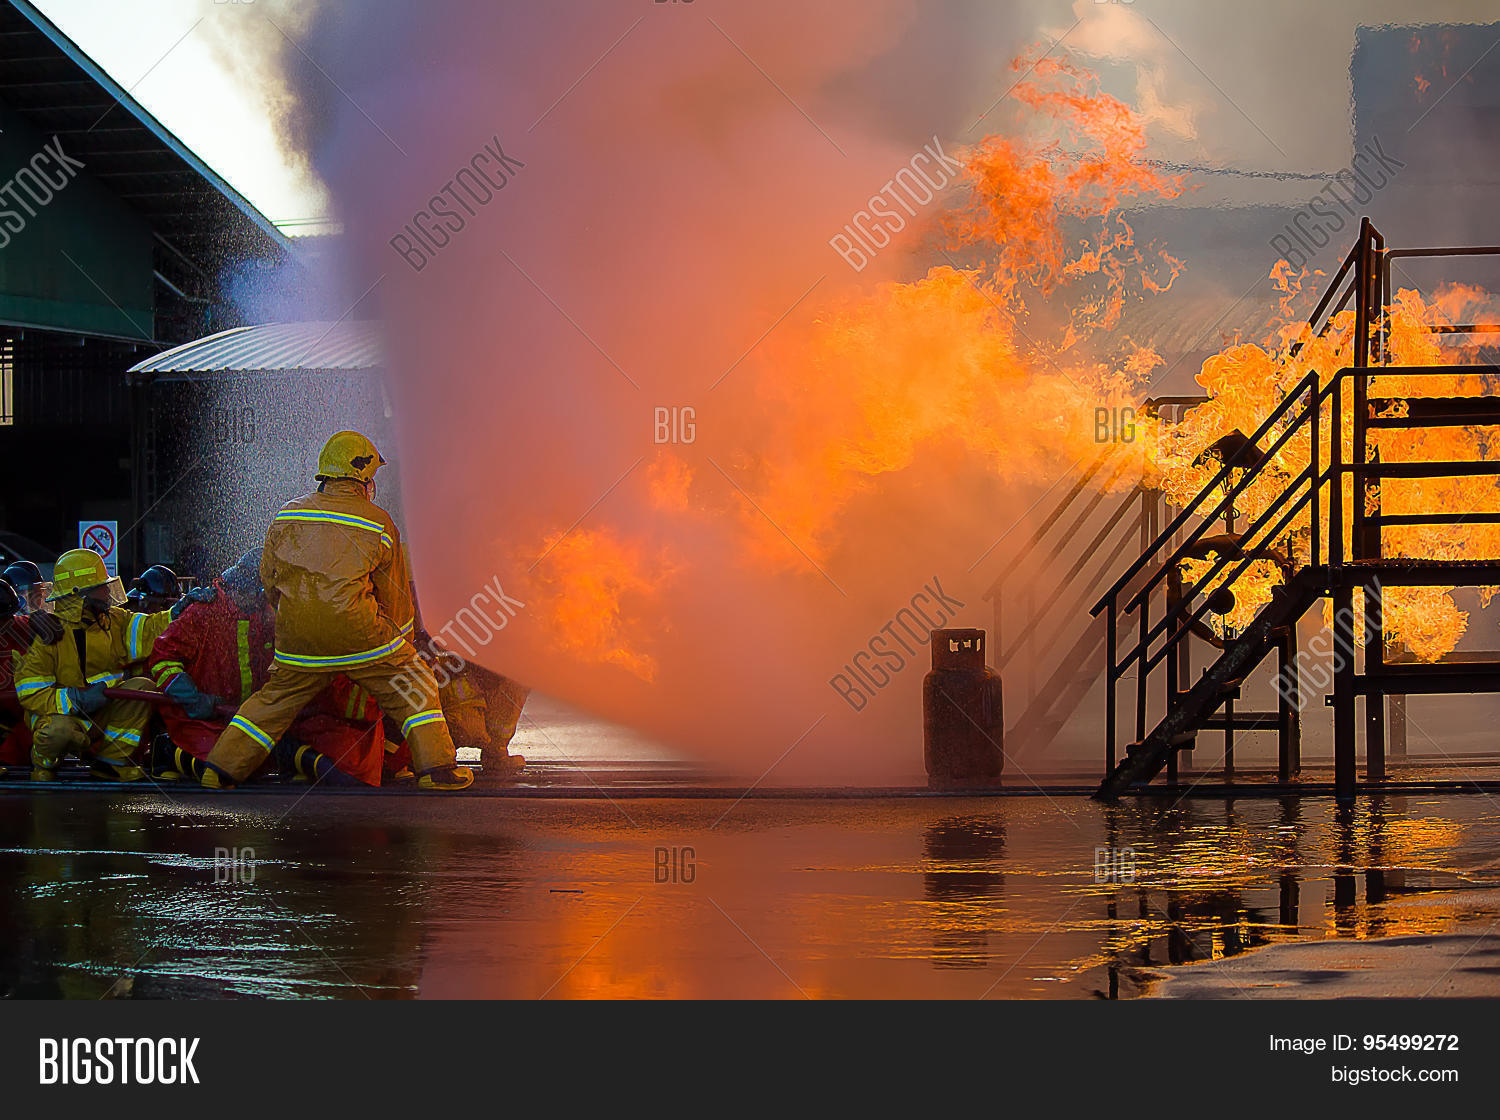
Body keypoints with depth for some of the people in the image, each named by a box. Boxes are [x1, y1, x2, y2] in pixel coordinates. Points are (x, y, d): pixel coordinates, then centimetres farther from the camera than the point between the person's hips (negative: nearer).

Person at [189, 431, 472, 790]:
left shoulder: (287, 515, 10)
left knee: (275, 699, 19)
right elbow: (396, 593, 10)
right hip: (358, 633, -3)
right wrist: (400, 636, 27)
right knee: (414, 688, 13)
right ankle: (435, 766, 7)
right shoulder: (379, 523, 2)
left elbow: (269, 580, 16)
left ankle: (222, 766, 15)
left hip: (296, 639, 3)